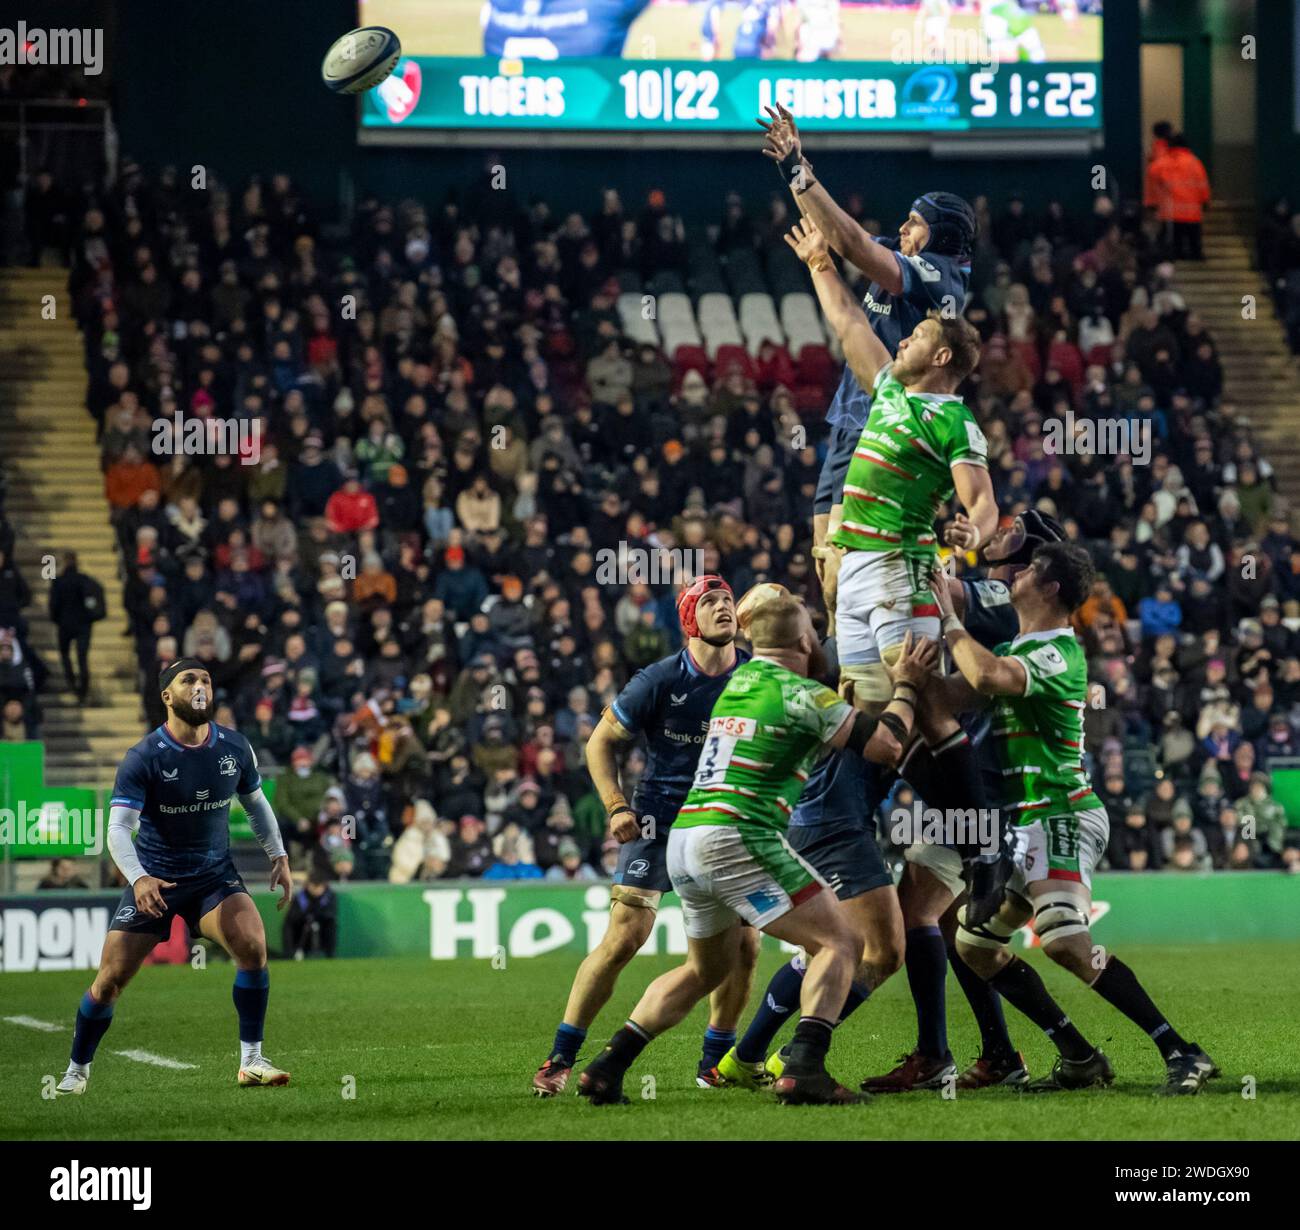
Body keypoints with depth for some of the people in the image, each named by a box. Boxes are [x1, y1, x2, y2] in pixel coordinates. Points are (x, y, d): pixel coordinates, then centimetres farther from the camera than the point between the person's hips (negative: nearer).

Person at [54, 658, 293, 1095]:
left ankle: (251, 1061, -14)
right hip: (155, 879, -2)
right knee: (111, 977, -5)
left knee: (253, 944, -24)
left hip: (216, 876, 2)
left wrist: (278, 855, 8)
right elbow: (118, 828, -19)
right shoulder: (144, 757, -14)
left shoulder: (235, 747, -2)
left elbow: (256, 803, 17)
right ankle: (77, 1071, 17)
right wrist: (138, 879, -35)